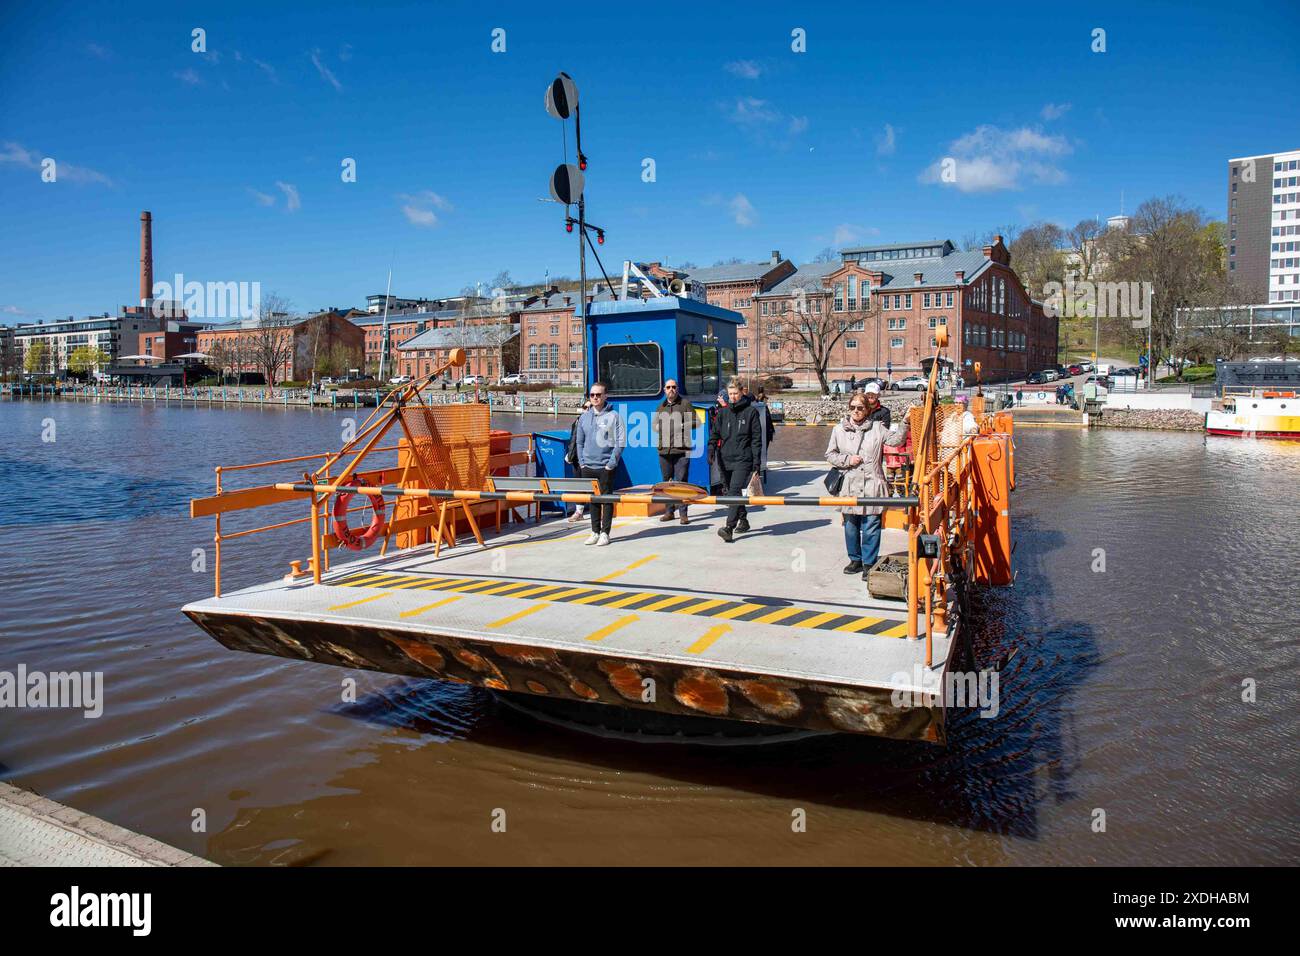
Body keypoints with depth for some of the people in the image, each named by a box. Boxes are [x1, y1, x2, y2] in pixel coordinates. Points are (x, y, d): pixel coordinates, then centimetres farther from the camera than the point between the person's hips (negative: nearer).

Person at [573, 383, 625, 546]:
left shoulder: (614, 416, -5)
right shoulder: (584, 417, 9)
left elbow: (620, 442, -7)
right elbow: (579, 441, 15)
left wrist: (611, 464, -11)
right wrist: (582, 462, 6)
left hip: (606, 467, -4)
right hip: (588, 466, 5)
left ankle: (605, 533, 8)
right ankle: (595, 532, 19)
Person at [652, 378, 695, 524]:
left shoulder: (685, 404, 3)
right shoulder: (661, 406, 18)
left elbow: (695, 422, -1)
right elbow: (653, 424, 22)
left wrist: (681, 426, -13)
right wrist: (662, 427, 1)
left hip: (681, 450, -5)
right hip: (664, 450, 5)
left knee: (681, 481, -8)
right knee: (667, 481, 10)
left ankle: (683, 513, -4)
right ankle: (669, 511, 19)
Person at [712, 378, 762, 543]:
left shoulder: (751, 411, 1)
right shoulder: (723, 412, 12)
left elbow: (757, 438, 0)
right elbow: (716, 434, 12)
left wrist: (756, 461, -5)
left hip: (743, 460, -5)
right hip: (725, 459, 5)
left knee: (735, 490, -18)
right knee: (729, 491, 12)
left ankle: (729, 527, -25)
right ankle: (743, 520, 31)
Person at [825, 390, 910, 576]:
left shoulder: (877, 428, 6)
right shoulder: (839, 430, 7)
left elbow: (895, 440, -2)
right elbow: (830, 455, 10)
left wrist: (904, 423, -14)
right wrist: (847, 460, -5)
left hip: (872, 486, -2)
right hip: (849, 486, 2)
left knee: (871, 525, -2)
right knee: (851, 525, 10)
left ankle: (869, 563, 8)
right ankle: (855, 559, 27)